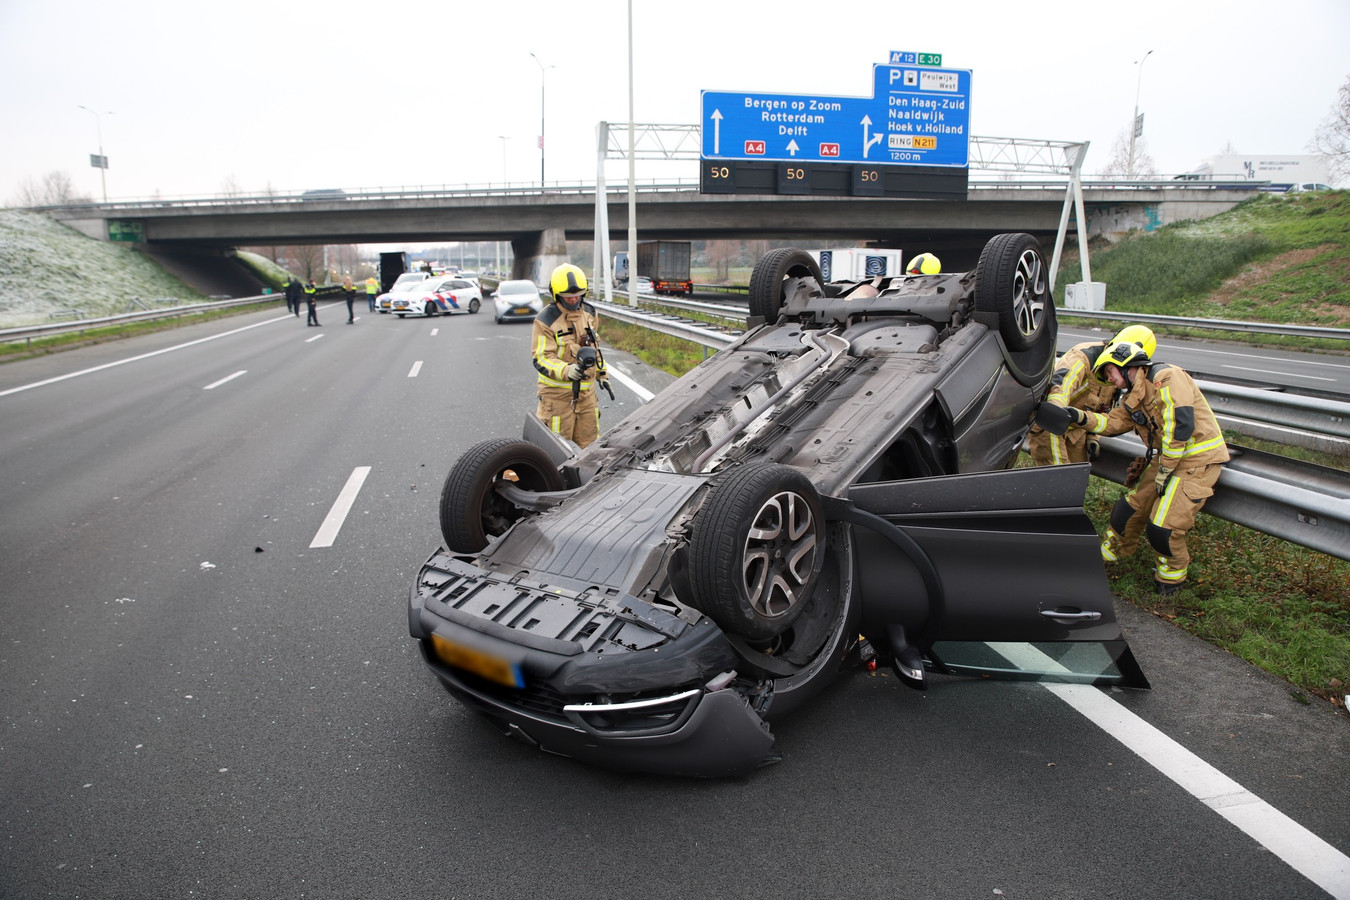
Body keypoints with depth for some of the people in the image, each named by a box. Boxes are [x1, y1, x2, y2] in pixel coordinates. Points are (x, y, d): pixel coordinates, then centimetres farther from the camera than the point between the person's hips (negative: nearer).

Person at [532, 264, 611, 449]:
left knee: (589, 444, 13)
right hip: (557, 393, -6)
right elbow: (541, 358, -18)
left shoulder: (589, 313, 8)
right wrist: (566, 371, -34)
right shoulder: (545, 320, -13)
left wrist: (602, 374, 21)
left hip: (586, 390, 6)